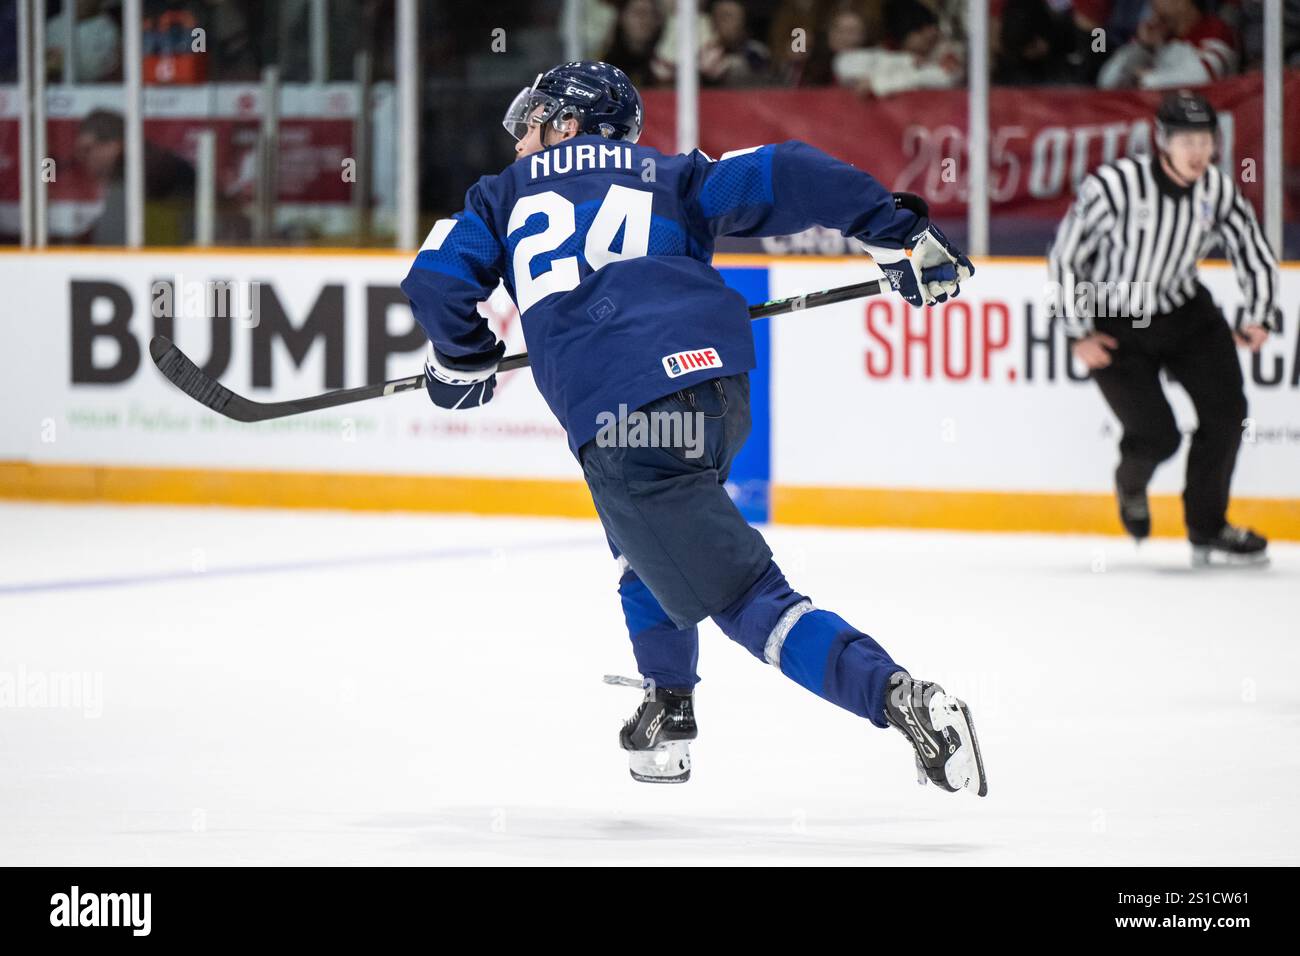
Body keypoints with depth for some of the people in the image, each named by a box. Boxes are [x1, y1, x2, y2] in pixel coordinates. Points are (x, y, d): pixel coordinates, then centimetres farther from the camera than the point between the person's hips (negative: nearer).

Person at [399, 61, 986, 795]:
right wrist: (904, 233, 10)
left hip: (610, 406, -5)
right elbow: (779, 178, 11)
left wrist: (464, 363, 33)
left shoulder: (507, 193, 24)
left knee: (743, 594, -7)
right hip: (716, 377, 5)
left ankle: (900, 698, -26)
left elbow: (436, 280, 15)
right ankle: (668, 719, 32)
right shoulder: (669, 179, 26)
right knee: (649, 545, 34)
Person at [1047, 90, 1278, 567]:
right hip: (1115, 326, -5)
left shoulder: (1218, 191, -11)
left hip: (1185, 312, 5)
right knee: (1157, 436, -12)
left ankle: (1208, 529, 8)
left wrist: (1259, 316, -2)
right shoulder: (1114, 184, -26)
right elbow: (1065, 254, -16)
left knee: (1226, 409, -9)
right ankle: (1130, 486, 26)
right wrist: (1079, 333, -14)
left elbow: (1254, 251, 6)